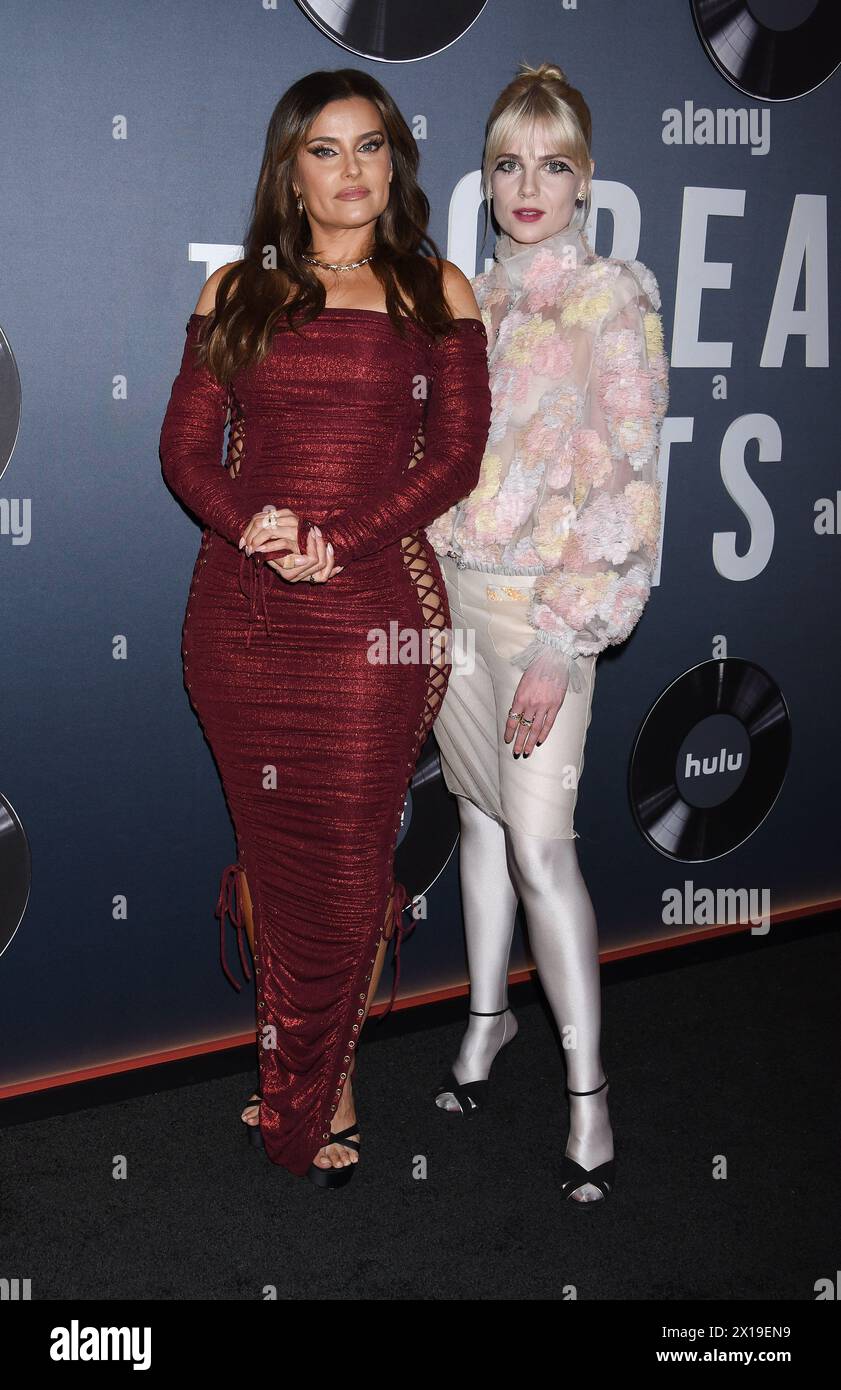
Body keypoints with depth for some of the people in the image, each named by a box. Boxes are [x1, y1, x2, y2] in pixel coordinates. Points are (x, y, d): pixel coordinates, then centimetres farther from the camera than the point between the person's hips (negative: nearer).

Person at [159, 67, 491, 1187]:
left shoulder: (436, 290, 7)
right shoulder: (236, 291, 12)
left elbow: (457, 453, -1)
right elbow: (186, 447, 7)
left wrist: (342, 541, -14)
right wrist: (246, 522, -14)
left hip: (373, 607, -2)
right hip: (239, 609, 2)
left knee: (349, 853, 2)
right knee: (270, 844, 9)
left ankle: (328, 1079, 21)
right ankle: (289, 1067, 27)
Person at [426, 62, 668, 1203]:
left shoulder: (613, 301, -9)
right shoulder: (475, 297, 11)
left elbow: (631, 485, -14)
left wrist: (561, 644, -20)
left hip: (544, 603, -6)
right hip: (449, 588, 6)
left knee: (539, 843, -8)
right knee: (478, 810, 15)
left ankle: (587, 1086, 6)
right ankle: (488, 1014, 33)